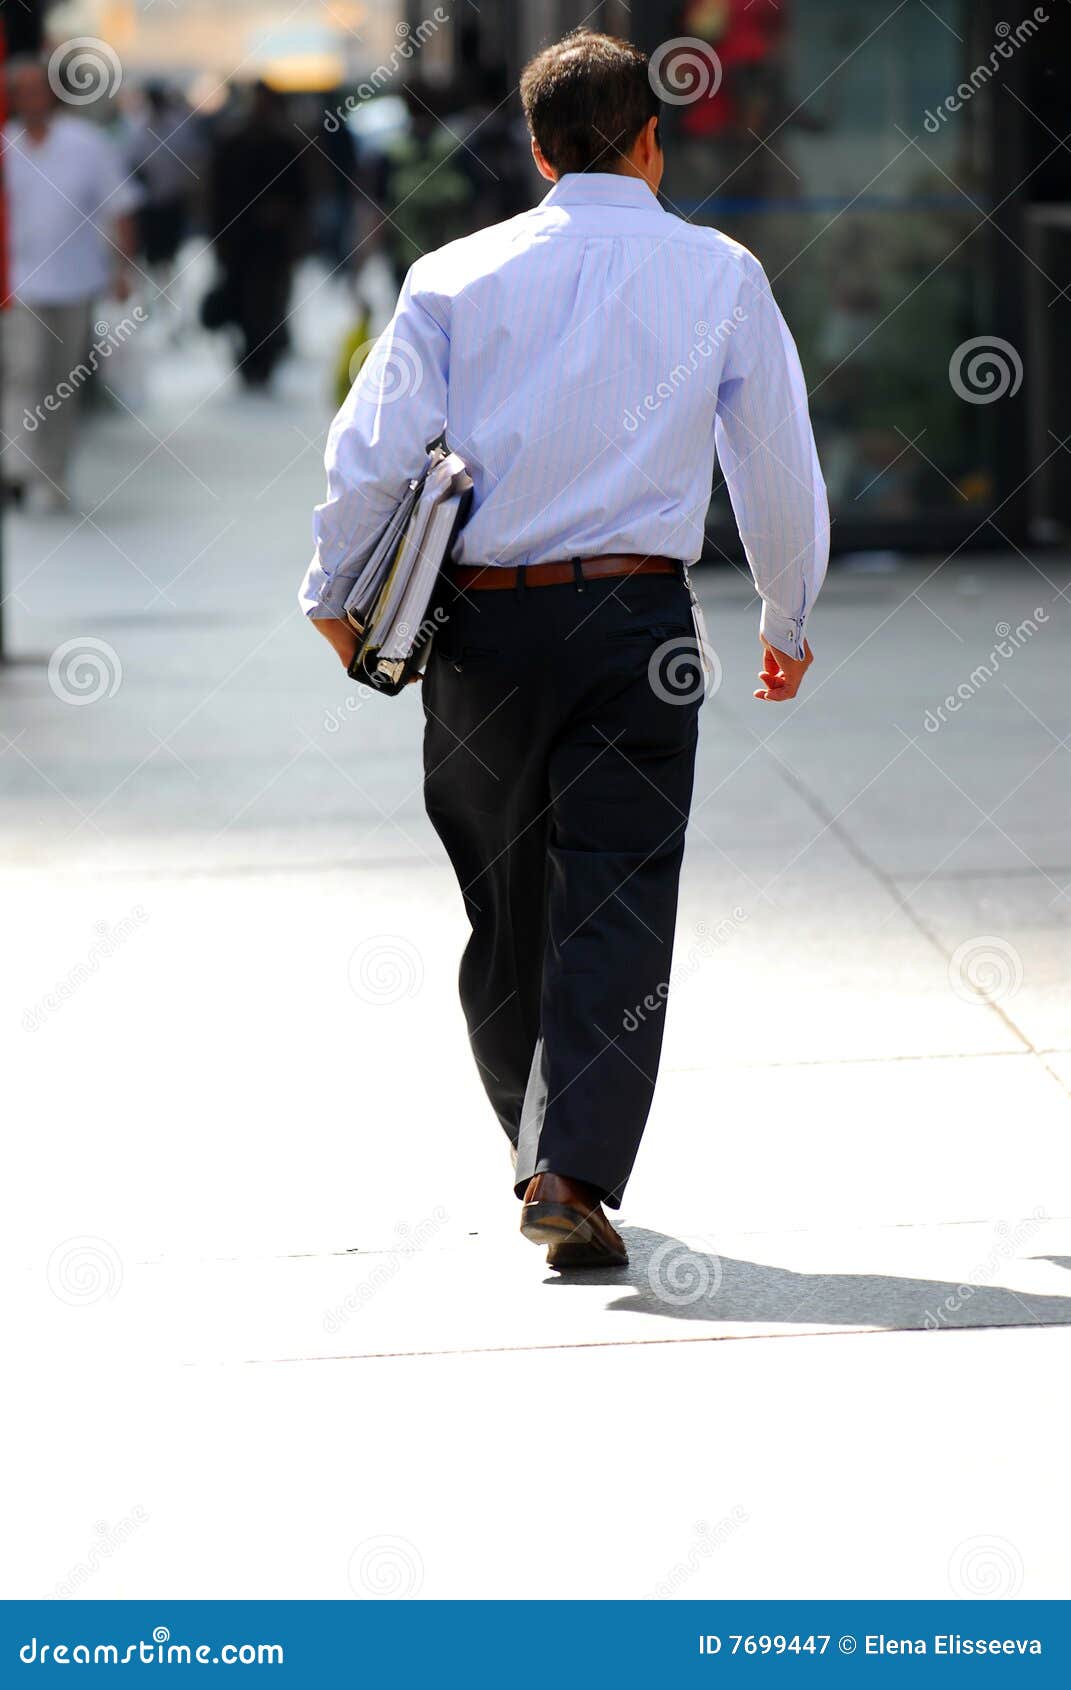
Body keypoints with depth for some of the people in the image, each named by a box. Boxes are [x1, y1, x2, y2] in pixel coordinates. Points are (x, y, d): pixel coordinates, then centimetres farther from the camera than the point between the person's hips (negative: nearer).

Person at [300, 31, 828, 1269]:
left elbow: (372, 446, -2)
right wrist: (790, 622, 20)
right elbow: (778, 466, 7)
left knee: (505, 901, 15)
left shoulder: (456, 278, 2)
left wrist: (334, 593, 14)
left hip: (481, 621, 2)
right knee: (617, 905, -2)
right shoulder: (721, 276, 3)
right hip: (637, 616, -1)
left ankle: (539, 1149, 27)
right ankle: (572, 1170, -15)